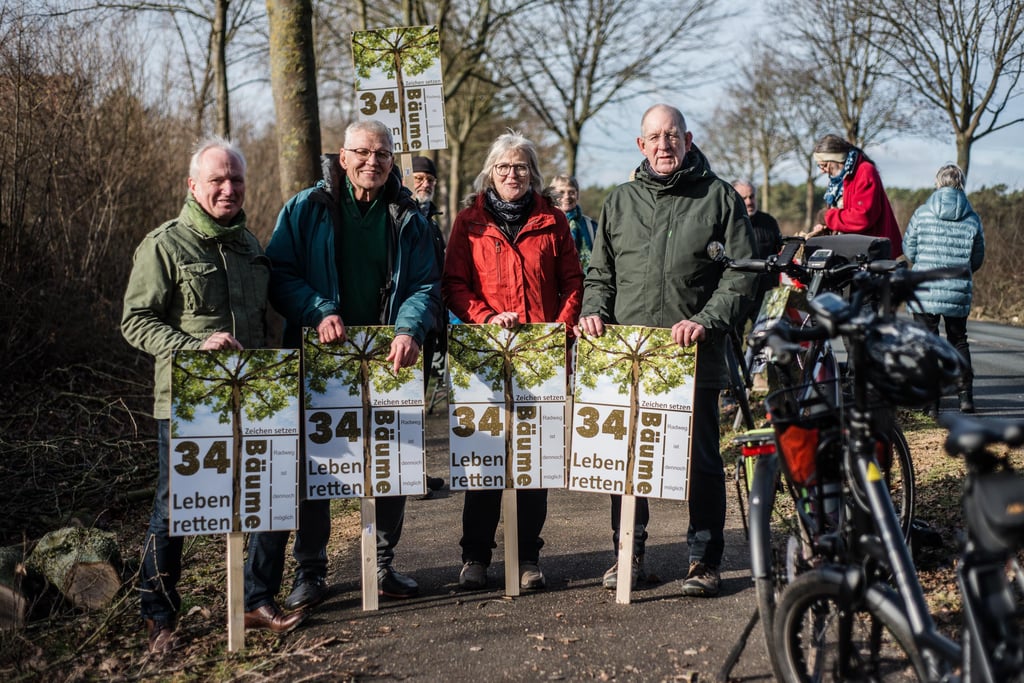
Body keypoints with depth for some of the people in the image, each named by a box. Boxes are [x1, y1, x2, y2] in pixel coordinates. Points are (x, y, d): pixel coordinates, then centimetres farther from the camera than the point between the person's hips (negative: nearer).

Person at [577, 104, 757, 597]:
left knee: (702, 460, 3)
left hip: (696, 357, -3)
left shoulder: (718, 197, 4)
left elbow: (742, 274, -1)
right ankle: (628, 553, 21)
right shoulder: (620, 201, 14)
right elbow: (601, 272, 19)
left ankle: (705, 559, 15)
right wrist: (594, 311, -1)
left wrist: (706, 320, -14)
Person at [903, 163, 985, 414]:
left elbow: (909, 249, 2)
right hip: (959, 293, 2)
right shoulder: (973, 219, 0)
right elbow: (977, 260, 7)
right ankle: (965, 395, 13)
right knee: (958, 341, 17)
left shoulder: (922, 213, -5)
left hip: (924, 292, -2)